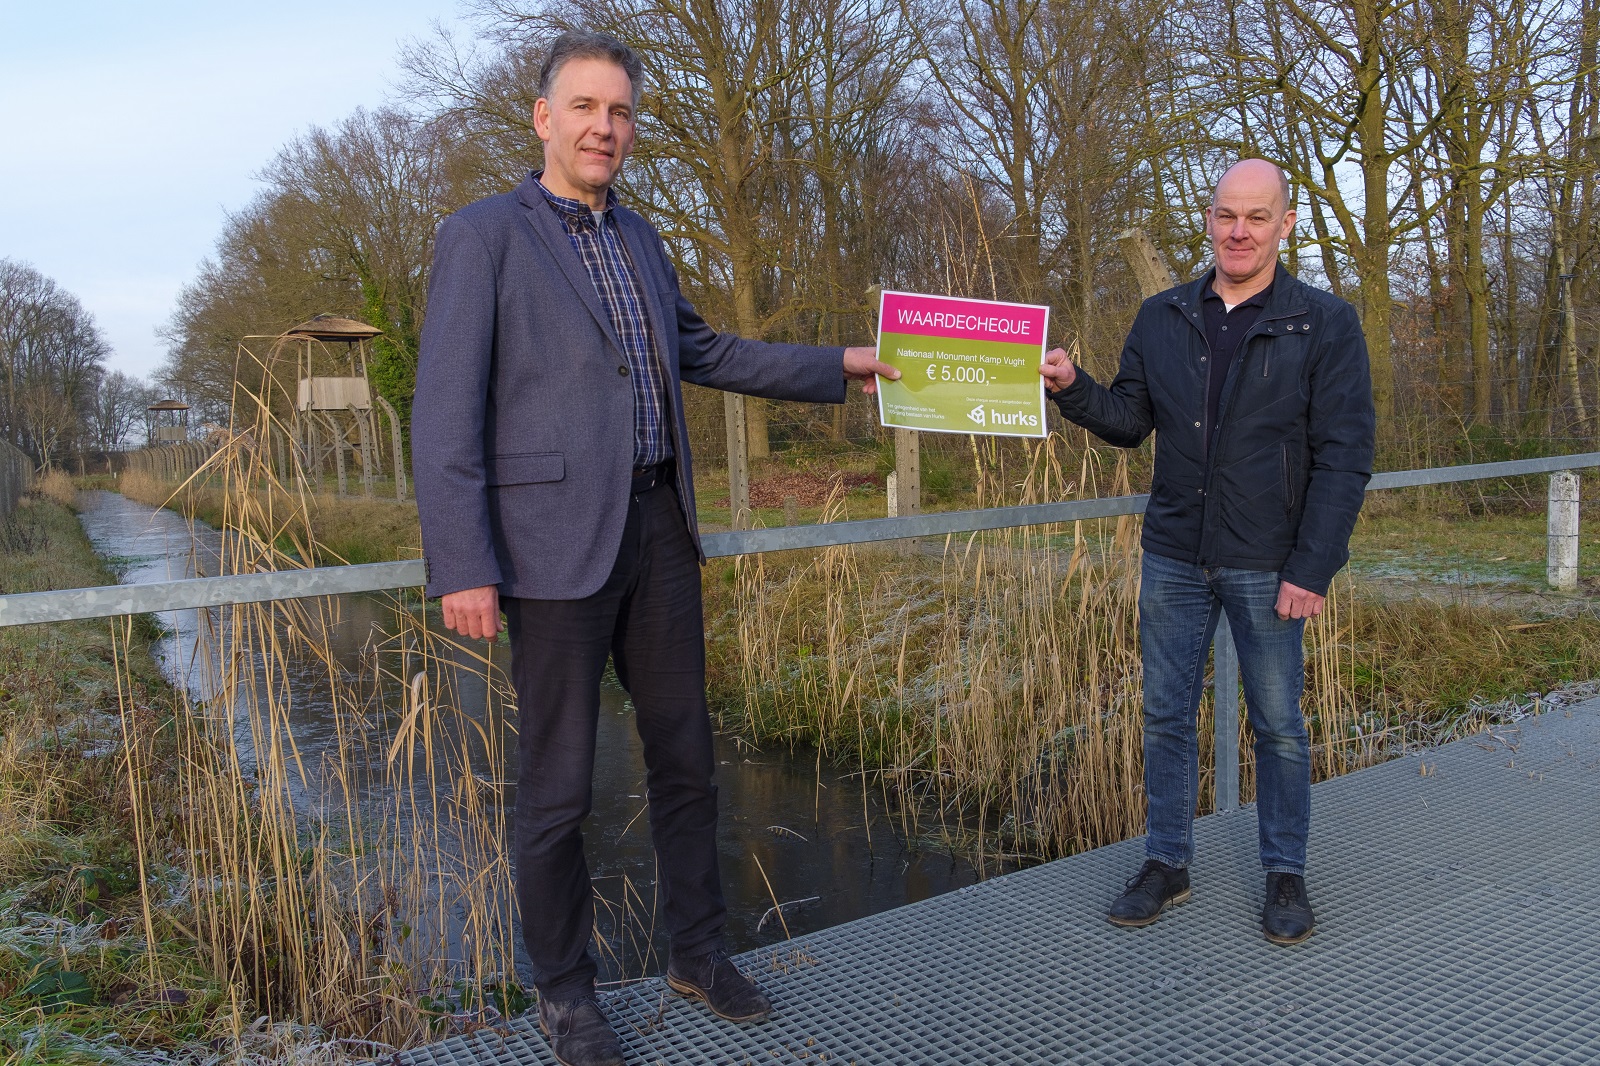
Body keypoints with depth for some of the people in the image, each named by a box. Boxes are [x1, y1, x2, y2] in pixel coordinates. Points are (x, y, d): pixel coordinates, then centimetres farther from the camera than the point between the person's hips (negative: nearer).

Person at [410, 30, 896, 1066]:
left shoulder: (638, 238, 15)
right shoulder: (482, 236, -5)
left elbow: (702, 351, 28)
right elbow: (447, 414, -10)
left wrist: (833, 366, 27)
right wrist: (462, 568, -16)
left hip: (659, 531, 7)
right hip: (557, 543, -6)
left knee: (685, 755, 13)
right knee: (559, 785, 3)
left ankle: (699, 950, 32)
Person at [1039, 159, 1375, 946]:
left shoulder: (1326, 325, -5)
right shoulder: (1162, 318, 5)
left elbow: (1344, 458, -8)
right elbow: (1131, 421, 8)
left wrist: (1312, 570, -14)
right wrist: (1072, 388, -12)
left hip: (1267, 567, -3)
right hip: (1173, 557, 3)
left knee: (1278, 724, 8)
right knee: (1166, 716, 9)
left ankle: (1285, 873, 26)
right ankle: (1167, 864, 24)